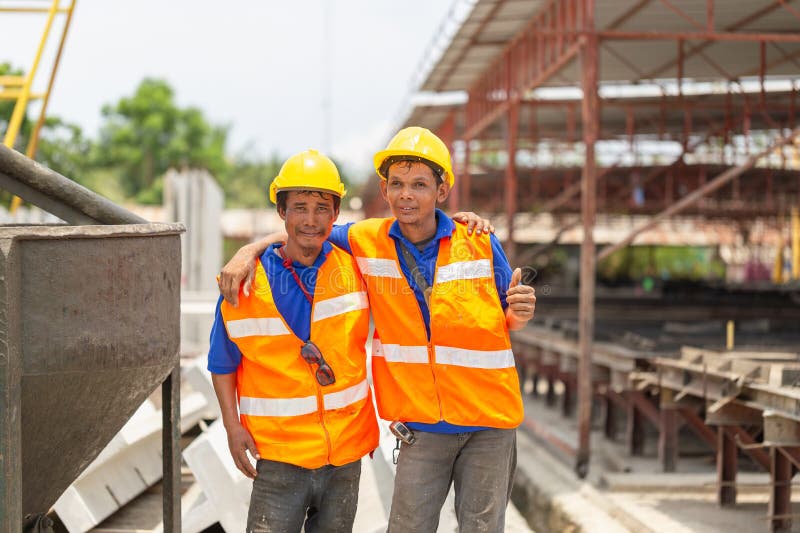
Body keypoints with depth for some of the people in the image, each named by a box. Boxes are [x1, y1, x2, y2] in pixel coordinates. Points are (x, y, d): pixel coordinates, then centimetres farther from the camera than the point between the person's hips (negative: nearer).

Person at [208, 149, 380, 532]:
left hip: (348, 448, 3)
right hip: (280, 452, -3)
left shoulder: (353, 265, -1)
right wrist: (233, 426, -4)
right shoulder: (247, 280, -6)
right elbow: (223, 362, 2)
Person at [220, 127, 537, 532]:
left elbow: (505, 320, 6)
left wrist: (519, 315, -17)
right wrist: (249, 250, -5)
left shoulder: (481, 243, -4)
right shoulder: (366, 241, -3)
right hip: (423, 423, 0)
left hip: (489, 421, 0)